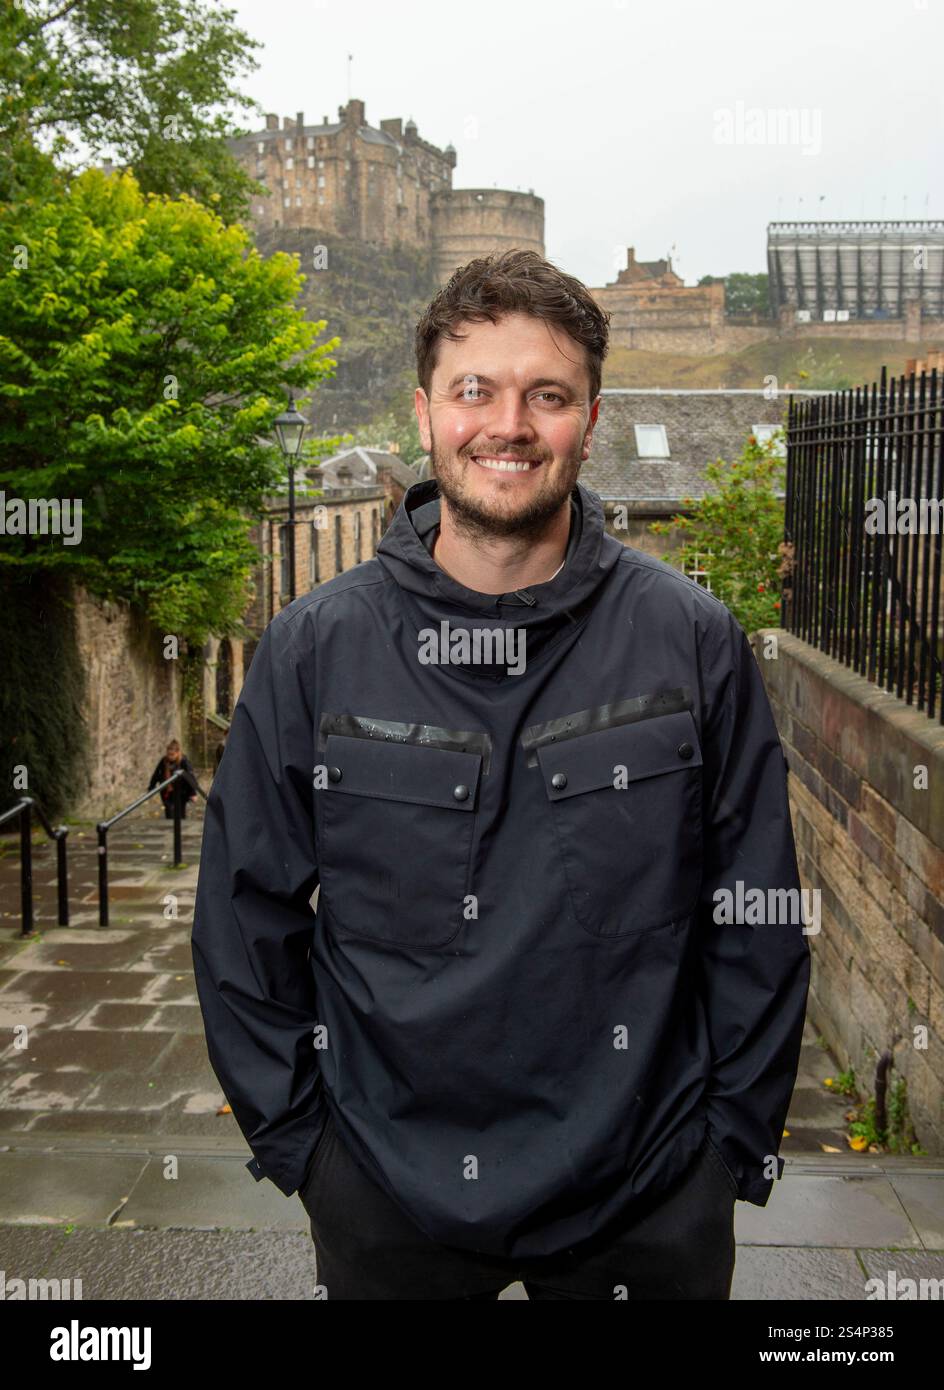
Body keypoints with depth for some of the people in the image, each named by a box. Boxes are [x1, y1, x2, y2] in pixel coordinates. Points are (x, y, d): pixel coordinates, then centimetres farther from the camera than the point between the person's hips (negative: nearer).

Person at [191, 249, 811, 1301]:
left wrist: (735, 1144, 0)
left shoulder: (693, 641, -7)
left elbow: (758, 928, -1)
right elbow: (246, 920, 1)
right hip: (382, 1194, 1)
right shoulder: (312, 647, -7)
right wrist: (292, 1136, 1)